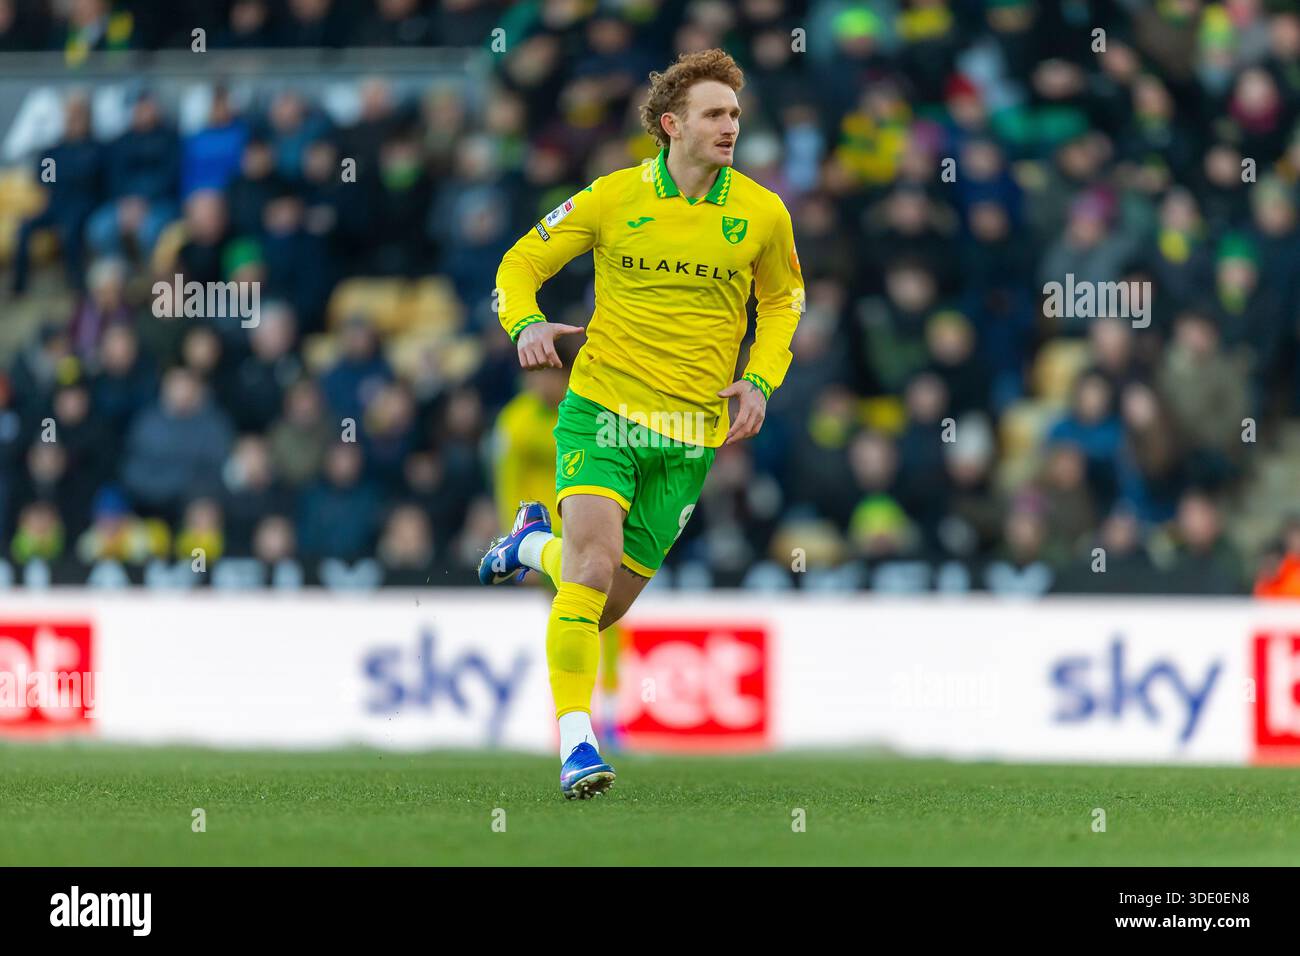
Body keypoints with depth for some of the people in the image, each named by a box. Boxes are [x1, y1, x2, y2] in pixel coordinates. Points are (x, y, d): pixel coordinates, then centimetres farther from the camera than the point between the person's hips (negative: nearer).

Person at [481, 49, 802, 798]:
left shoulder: (763, 214, 3)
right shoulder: (615, 198, -2)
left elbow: (784, 299, 21)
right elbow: (520, 264, 8)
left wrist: (761, 380, 4)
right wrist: (527, 323, -13)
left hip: (690, 435, 3)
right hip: (603, 406, -3)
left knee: (607, 604, 7)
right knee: (595, 561, -24)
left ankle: (536, 546, 40)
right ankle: (576, 738, -21)